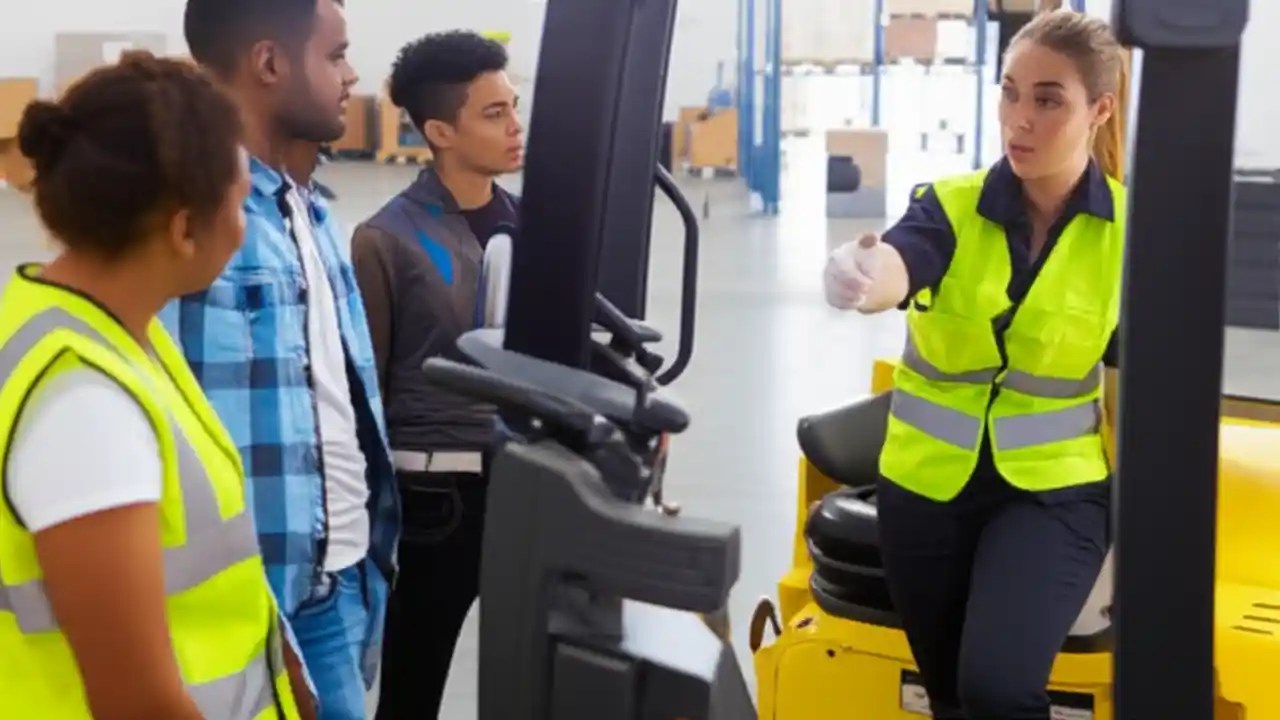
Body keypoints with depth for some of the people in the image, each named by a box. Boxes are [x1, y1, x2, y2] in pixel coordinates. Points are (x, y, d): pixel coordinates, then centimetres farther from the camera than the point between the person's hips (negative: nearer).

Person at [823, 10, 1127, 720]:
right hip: (928, 482, 2)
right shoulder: (950, 205, -8)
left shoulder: (1130, 231, -8)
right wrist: (860, 276, -54)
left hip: (1052, 486, -2)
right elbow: (896, 268, -30)